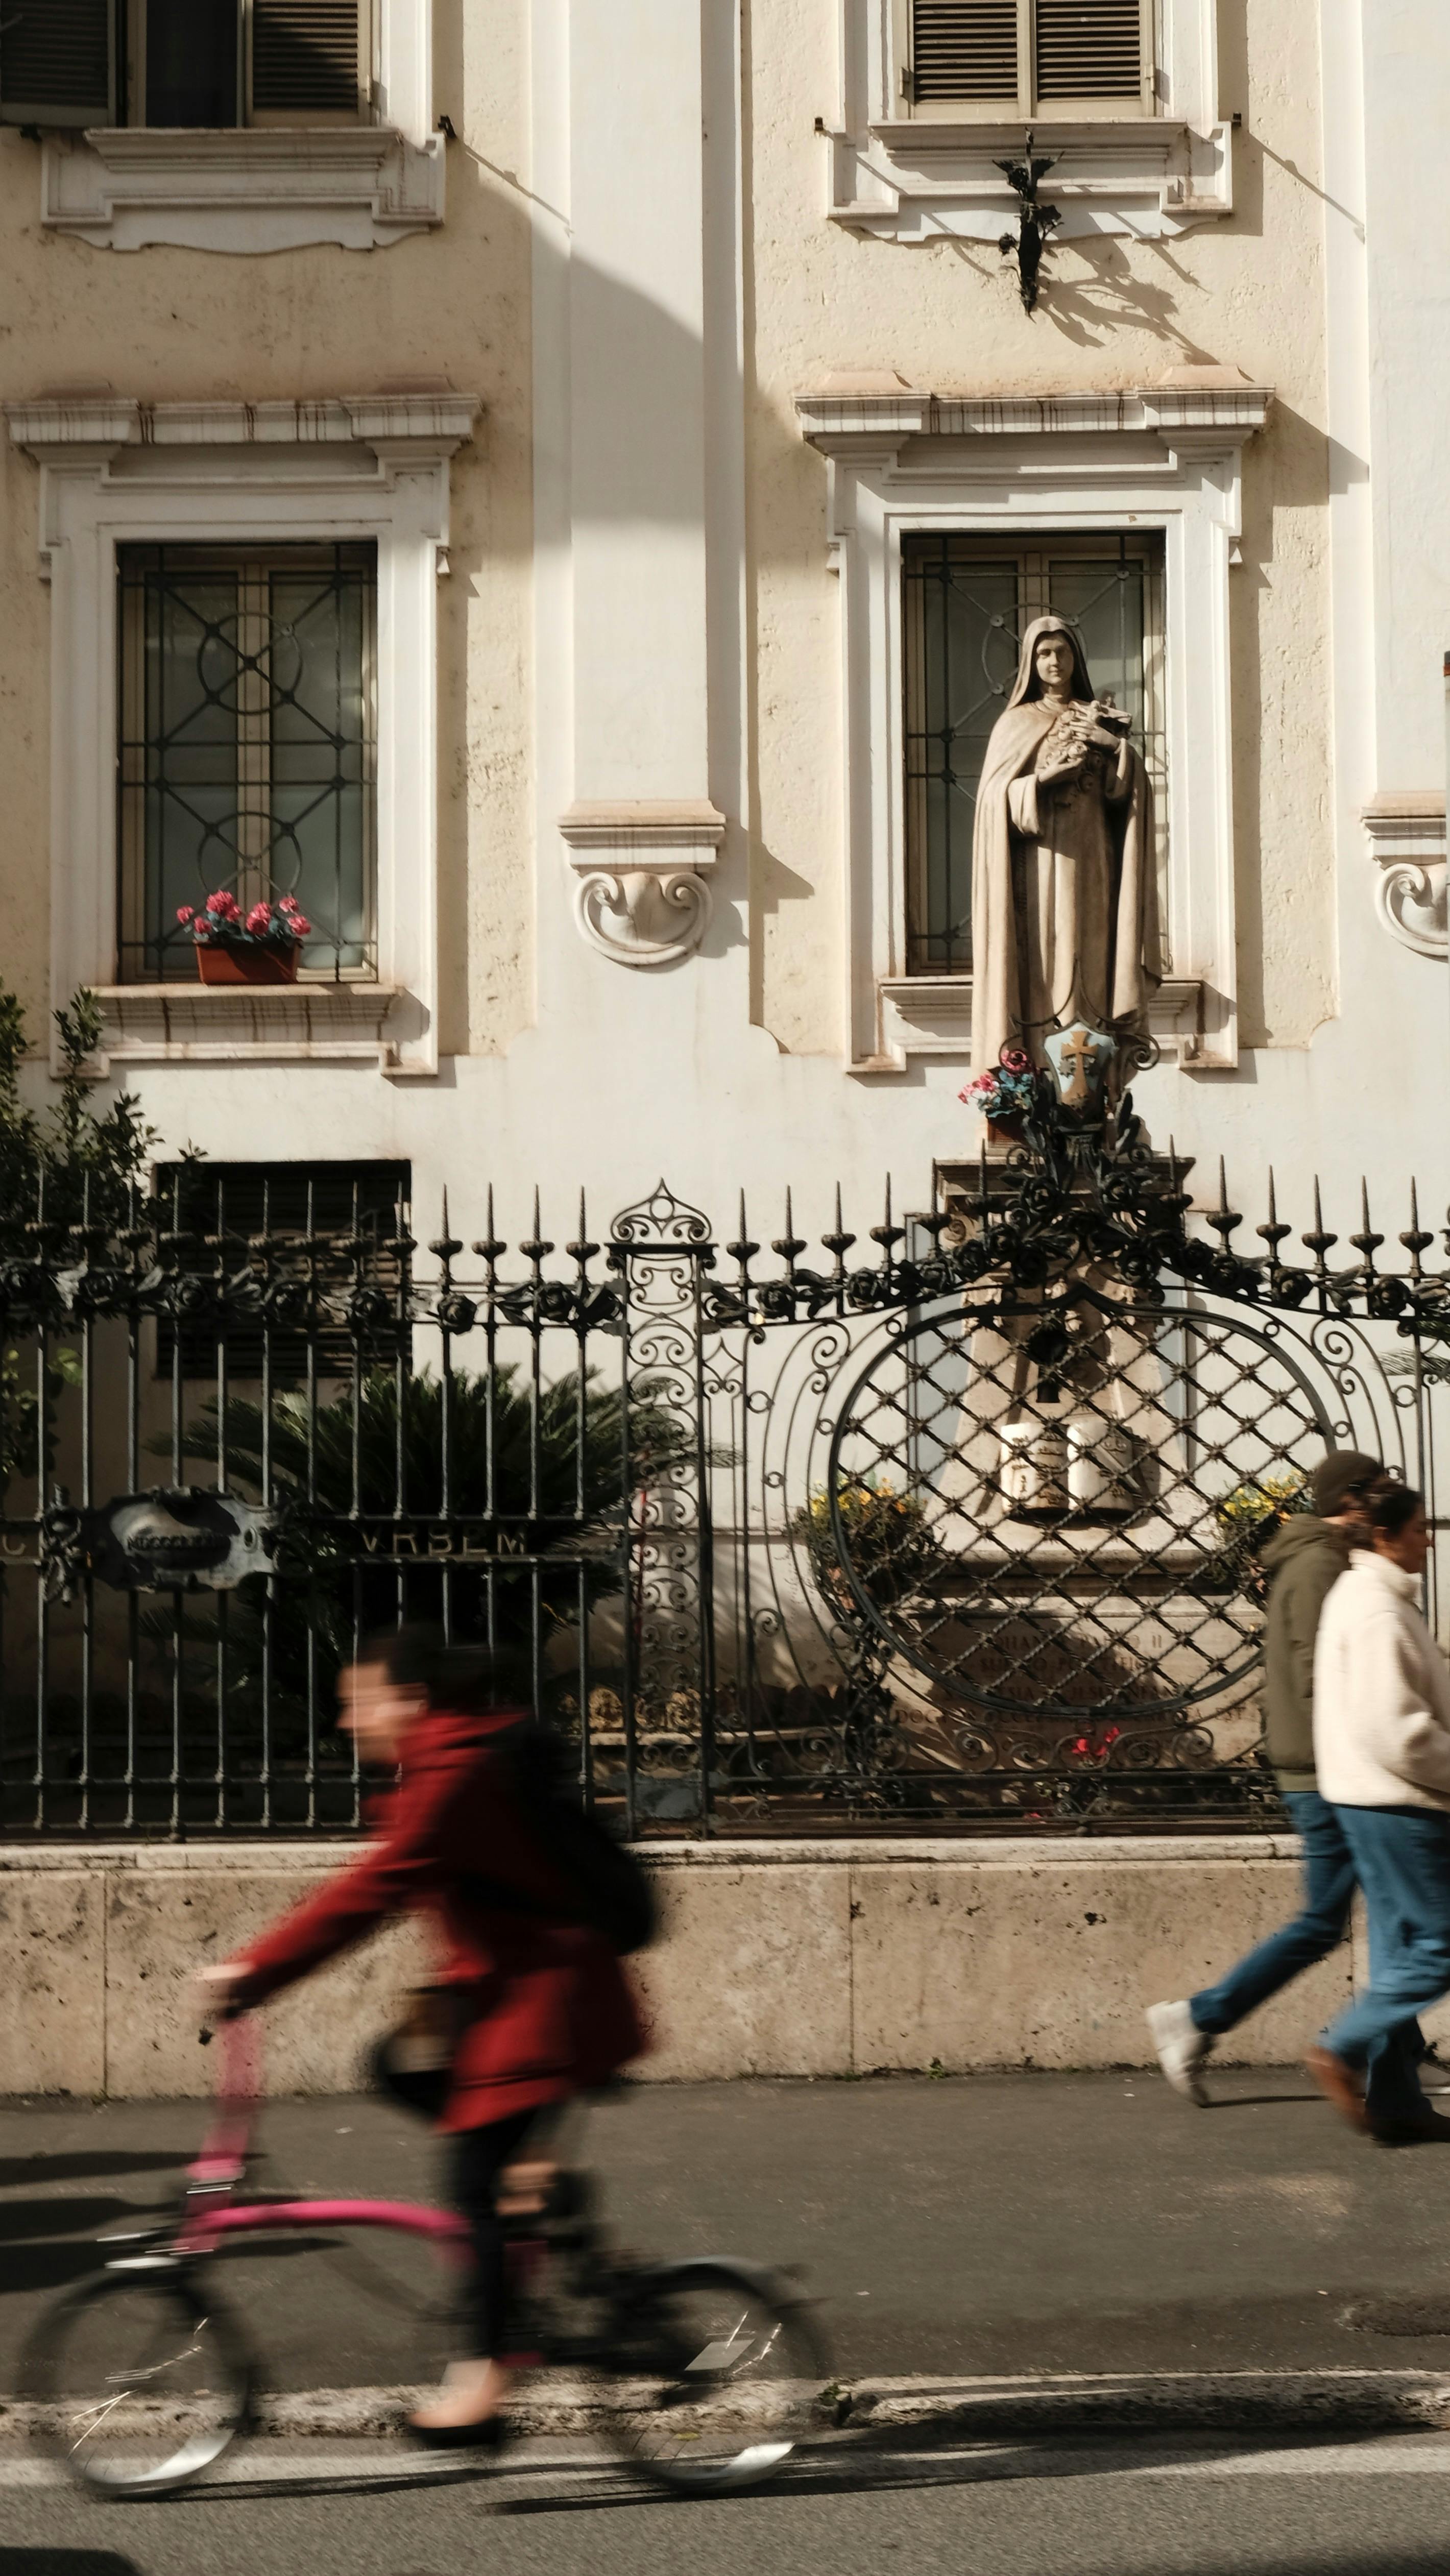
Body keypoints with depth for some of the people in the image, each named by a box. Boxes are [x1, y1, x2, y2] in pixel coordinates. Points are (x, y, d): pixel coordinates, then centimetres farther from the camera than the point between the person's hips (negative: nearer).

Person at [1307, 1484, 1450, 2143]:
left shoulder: (1363, 1595, 15)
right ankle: (1342, 2052, -1)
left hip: (1379, 1799, 10)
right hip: (1394, 1802, -10)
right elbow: (1396, 1730, -23)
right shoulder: (1377, 1612, -18)